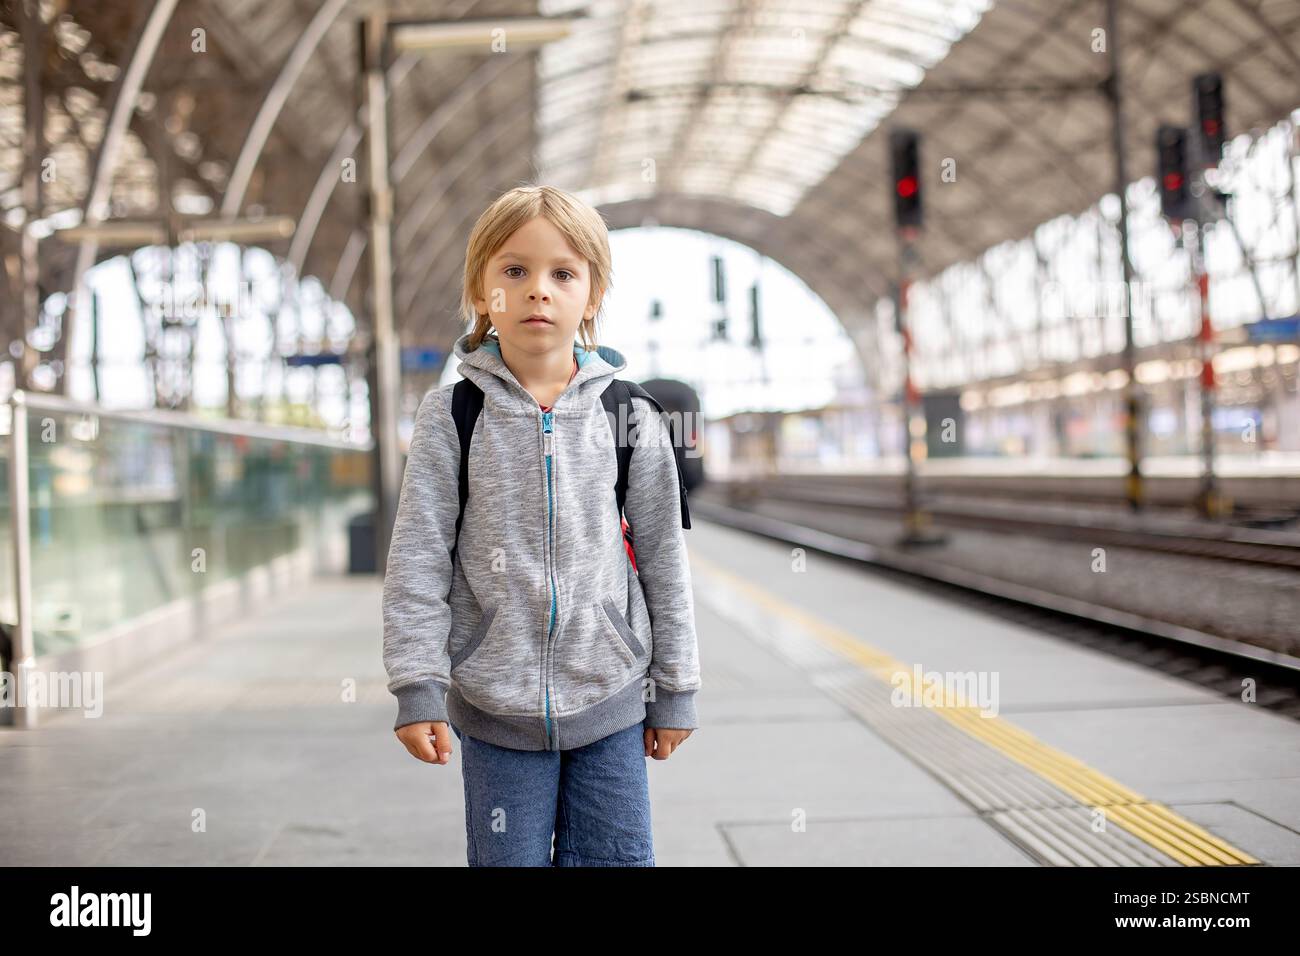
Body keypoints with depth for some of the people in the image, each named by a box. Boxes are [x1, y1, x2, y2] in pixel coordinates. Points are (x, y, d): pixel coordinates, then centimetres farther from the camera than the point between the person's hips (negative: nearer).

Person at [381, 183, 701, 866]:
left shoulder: (630, 414, 0)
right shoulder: (451, 414, -3)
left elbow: (663, 553, 5)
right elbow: (417, 557, -4)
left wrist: (674, 690, 7)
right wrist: (417, 686, -10)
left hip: (611, 699, 1)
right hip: (495, 704, -1)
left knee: (619, 857, 8)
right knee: (507, 858, 8)